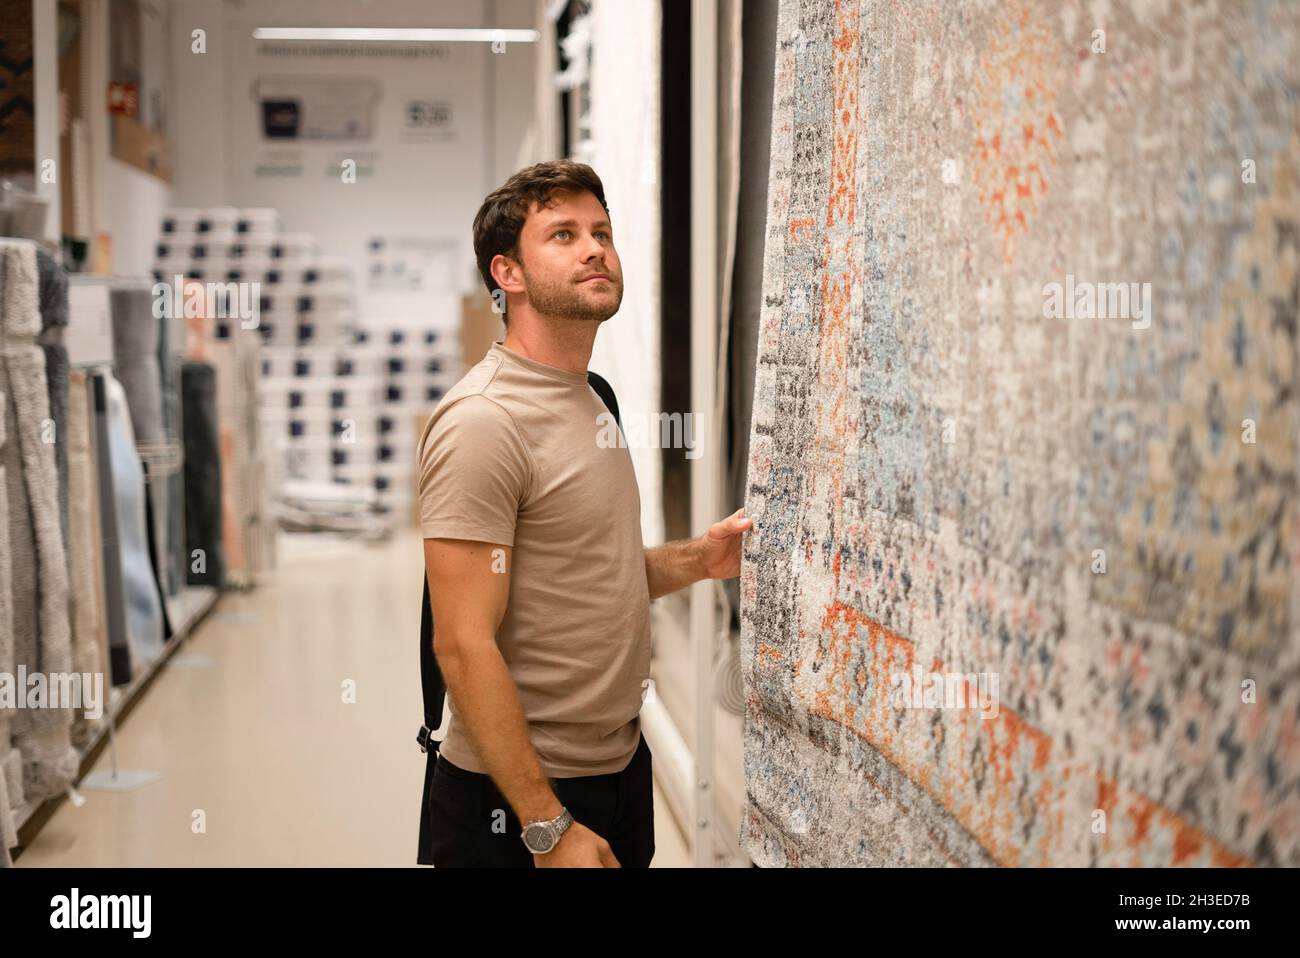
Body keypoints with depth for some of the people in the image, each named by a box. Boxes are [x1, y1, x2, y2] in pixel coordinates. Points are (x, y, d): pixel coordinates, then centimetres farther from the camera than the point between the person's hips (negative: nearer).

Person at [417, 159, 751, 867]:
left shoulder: (587, 400, 11)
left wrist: (695, 559, 2)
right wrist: (547, 828, -23)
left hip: (623, 764, 9)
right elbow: (464, 646, -22)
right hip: (519, 802, -9)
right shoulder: (482, 421, -19)